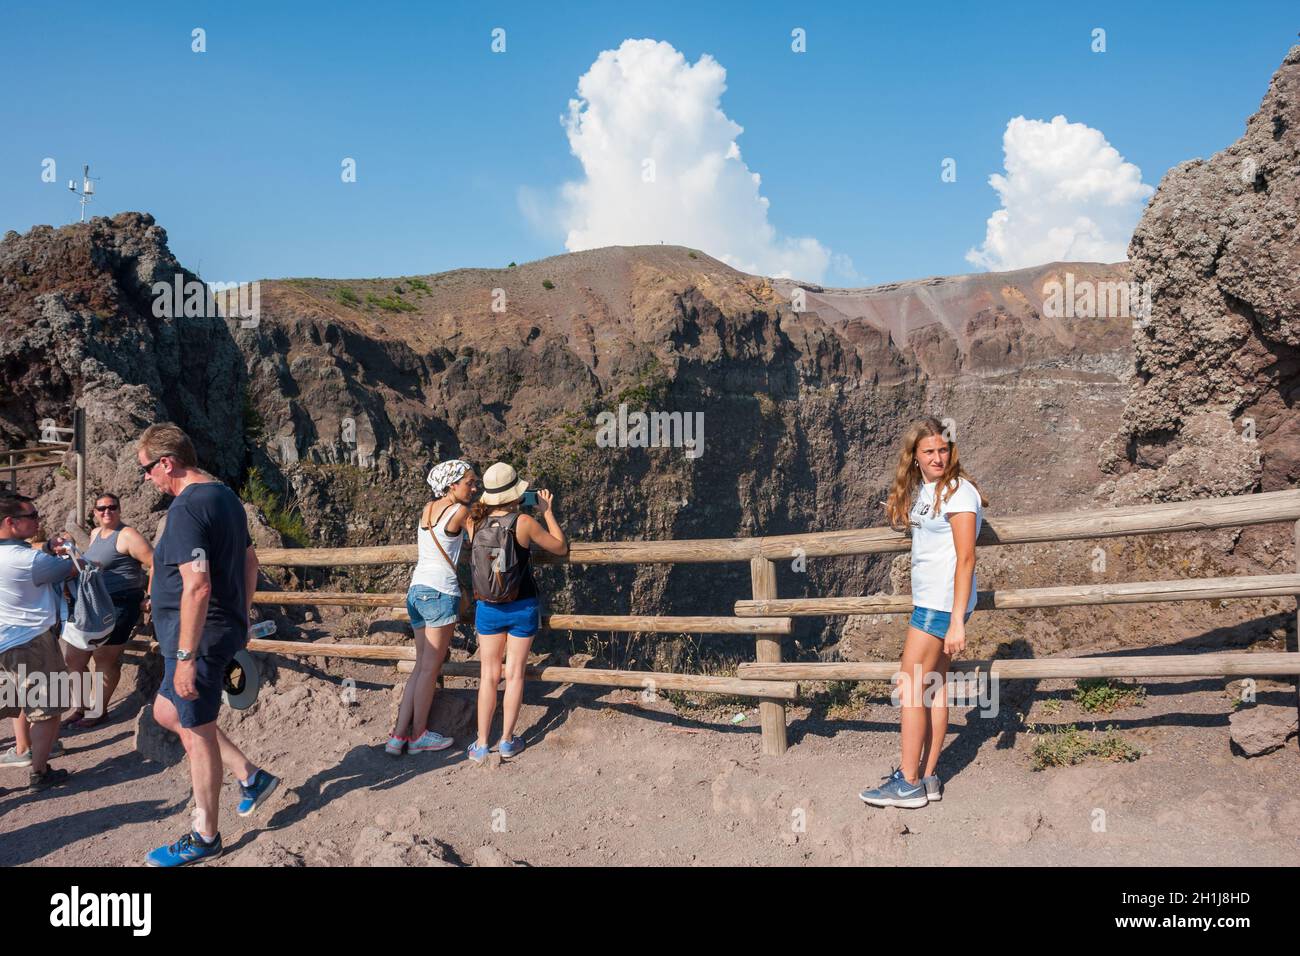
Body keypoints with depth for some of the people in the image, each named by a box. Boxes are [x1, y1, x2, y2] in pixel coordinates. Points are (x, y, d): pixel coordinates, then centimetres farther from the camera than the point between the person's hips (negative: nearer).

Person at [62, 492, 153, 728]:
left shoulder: (127, 535, -13)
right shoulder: (95, 534, 13)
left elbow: (155, 564, -18)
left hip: (119, 607, -9)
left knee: (105, 659, 1)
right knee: (73, 658, 11)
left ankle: (99, 711, 17)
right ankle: (81, 708, 27)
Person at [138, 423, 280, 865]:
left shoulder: (186, 508, -21)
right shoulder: (224, 496, 9)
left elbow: (197, 587, -28)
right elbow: (250, 561, 18)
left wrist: (185, 656, -24)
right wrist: (242, 620, 24)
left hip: (199, 637, -10)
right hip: (225, 627, 10)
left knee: (196, 731, 3)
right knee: (166, 711, 23)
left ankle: (205, 837, 17)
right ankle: (251, 776, 25)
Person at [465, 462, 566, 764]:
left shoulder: (475, 522, -8)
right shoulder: (524, 522, -17)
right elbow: (561, 548, -5)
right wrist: (548, 512, 3)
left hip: (488, 609, 3)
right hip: (522, 608, -2)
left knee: (488, 675, 11)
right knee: (514, 674, 10)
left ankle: (481, 745, 13)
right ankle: (507, 741, 18)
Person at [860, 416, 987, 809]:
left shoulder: (958, 491, -14)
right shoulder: (920, 490, 12)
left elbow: (965, 559, -18)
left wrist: (957, 622, -22)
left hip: (943, 604, -9)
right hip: (927, 600, 9)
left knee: (911, 688, -5)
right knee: (933, 687, 11)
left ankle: (909, 784, 2)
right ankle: (927, 778, 18)